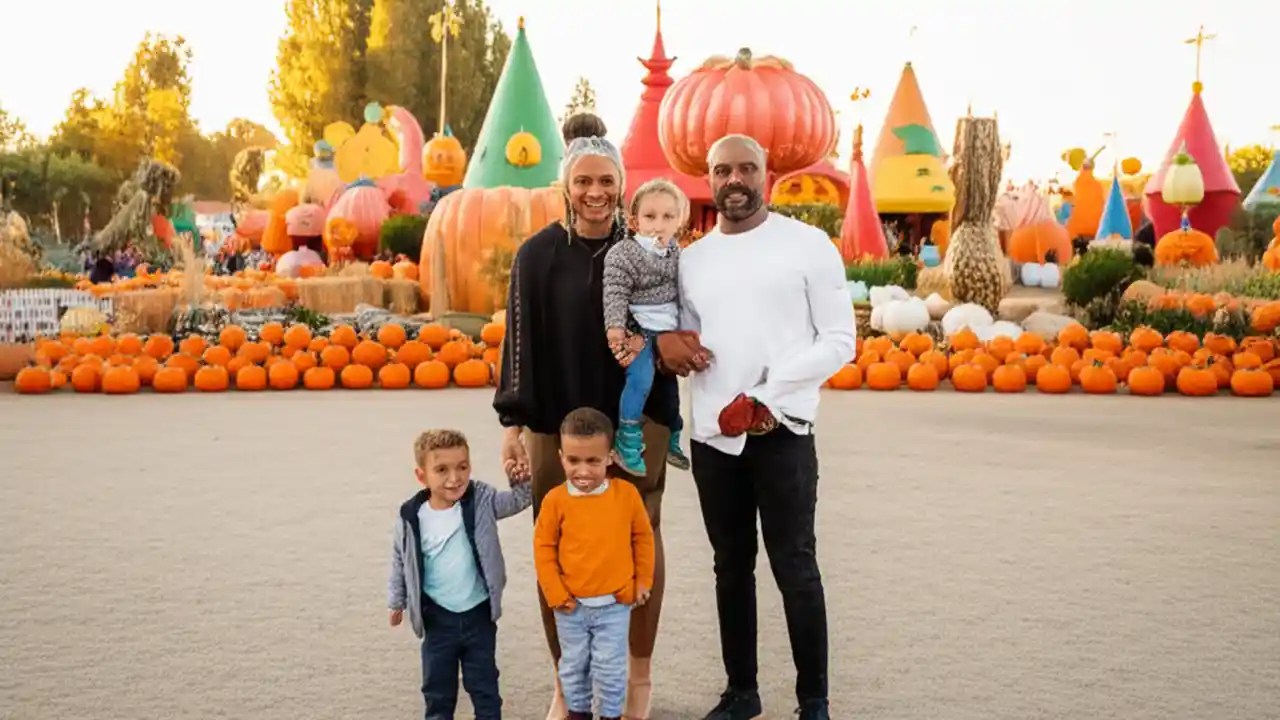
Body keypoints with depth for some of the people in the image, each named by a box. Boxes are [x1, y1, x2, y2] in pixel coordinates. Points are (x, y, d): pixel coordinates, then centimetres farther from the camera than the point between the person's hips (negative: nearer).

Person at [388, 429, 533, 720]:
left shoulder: (481, 500, -11)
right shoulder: (411, 516, -10)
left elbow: (518, 501, -10)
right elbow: (401, 562, 3)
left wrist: (520, 479, -31)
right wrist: (397, 601, 13)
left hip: (478, 615, 0)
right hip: (438, 618, 0)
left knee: (484, 683, 14)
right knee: (437, 685, 15)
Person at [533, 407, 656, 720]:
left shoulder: (626, 494, -10)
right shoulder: (555, 500, -12)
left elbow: (643, 538, 3)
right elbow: (543, 548, -4)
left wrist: (643, 581, 4)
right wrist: (555, 594, -6)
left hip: (615, 604, -1)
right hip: (570, 606, 1)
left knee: (610, 668, 7)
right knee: (573, 665, 18)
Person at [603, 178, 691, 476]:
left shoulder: (676, 252, 3)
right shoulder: (623, 253, -16)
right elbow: (615, 294, -21)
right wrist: (615, 326, -31)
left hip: (668, 332, 7)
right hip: (639, 331, -6)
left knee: (669, 384, 17)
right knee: (641, 379, -22)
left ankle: (671, 441, 34)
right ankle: (627, 442, -9)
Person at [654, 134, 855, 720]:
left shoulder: (808, 244, -2)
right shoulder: (691, 259, 13)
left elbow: (839, 340, -5)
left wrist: (768, 396, -14)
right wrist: (666, 339, -3)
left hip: (782, 432, -4)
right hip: (711, 435, 5)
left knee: (794, 568, 0)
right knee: (731, 567, 12)